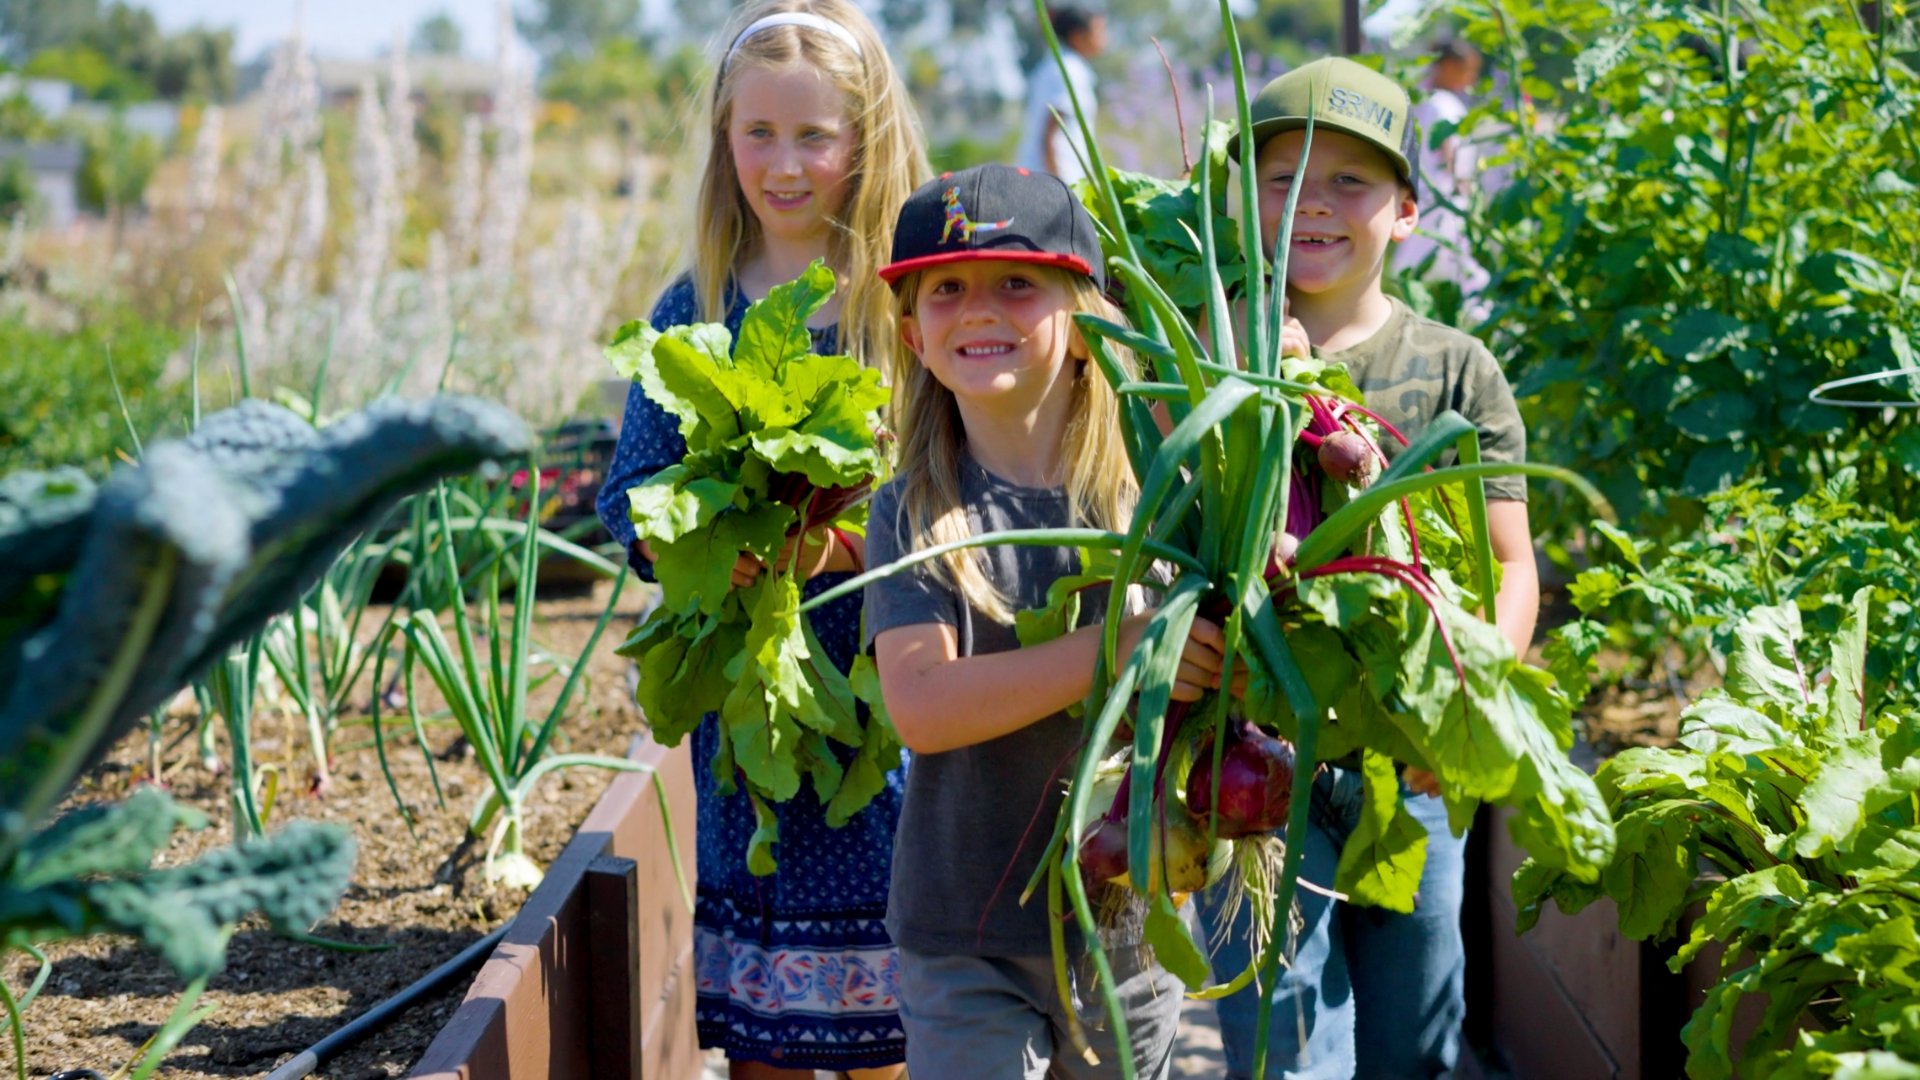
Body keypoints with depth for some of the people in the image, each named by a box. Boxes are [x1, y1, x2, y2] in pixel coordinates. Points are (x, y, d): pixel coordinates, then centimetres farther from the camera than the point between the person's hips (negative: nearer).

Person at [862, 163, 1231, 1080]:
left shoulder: (1156, 498, -1)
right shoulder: (914, 514, -5)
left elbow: (1219, 678, 4)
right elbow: (921, 704, -19)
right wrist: (1119, 649, -27)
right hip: (964, 943, -2)